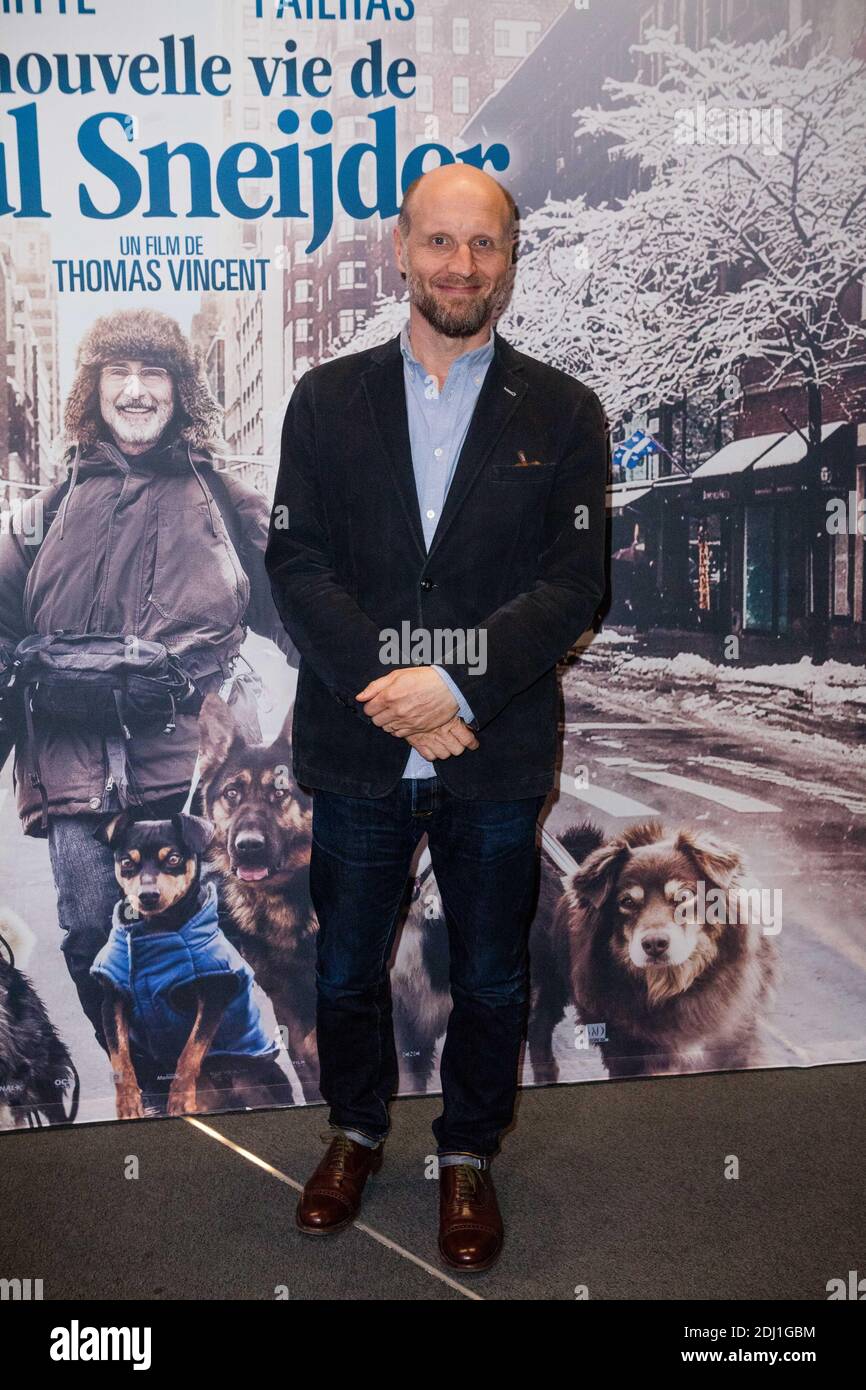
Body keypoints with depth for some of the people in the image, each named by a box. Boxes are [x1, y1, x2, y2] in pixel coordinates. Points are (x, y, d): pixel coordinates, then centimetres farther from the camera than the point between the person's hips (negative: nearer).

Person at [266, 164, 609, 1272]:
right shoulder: (327, 400, 3)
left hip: (497, 755, 0)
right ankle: (356, 1129, 42)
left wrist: (457, 684, -19)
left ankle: (468, 1155, 37)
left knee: (489, 977, 14)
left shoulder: (563, 414, 1)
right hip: (357, 750, 1)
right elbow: (295, 564, -4)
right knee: (345, 967, 16)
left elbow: (575, 581, -7)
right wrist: (393, 691, -16)